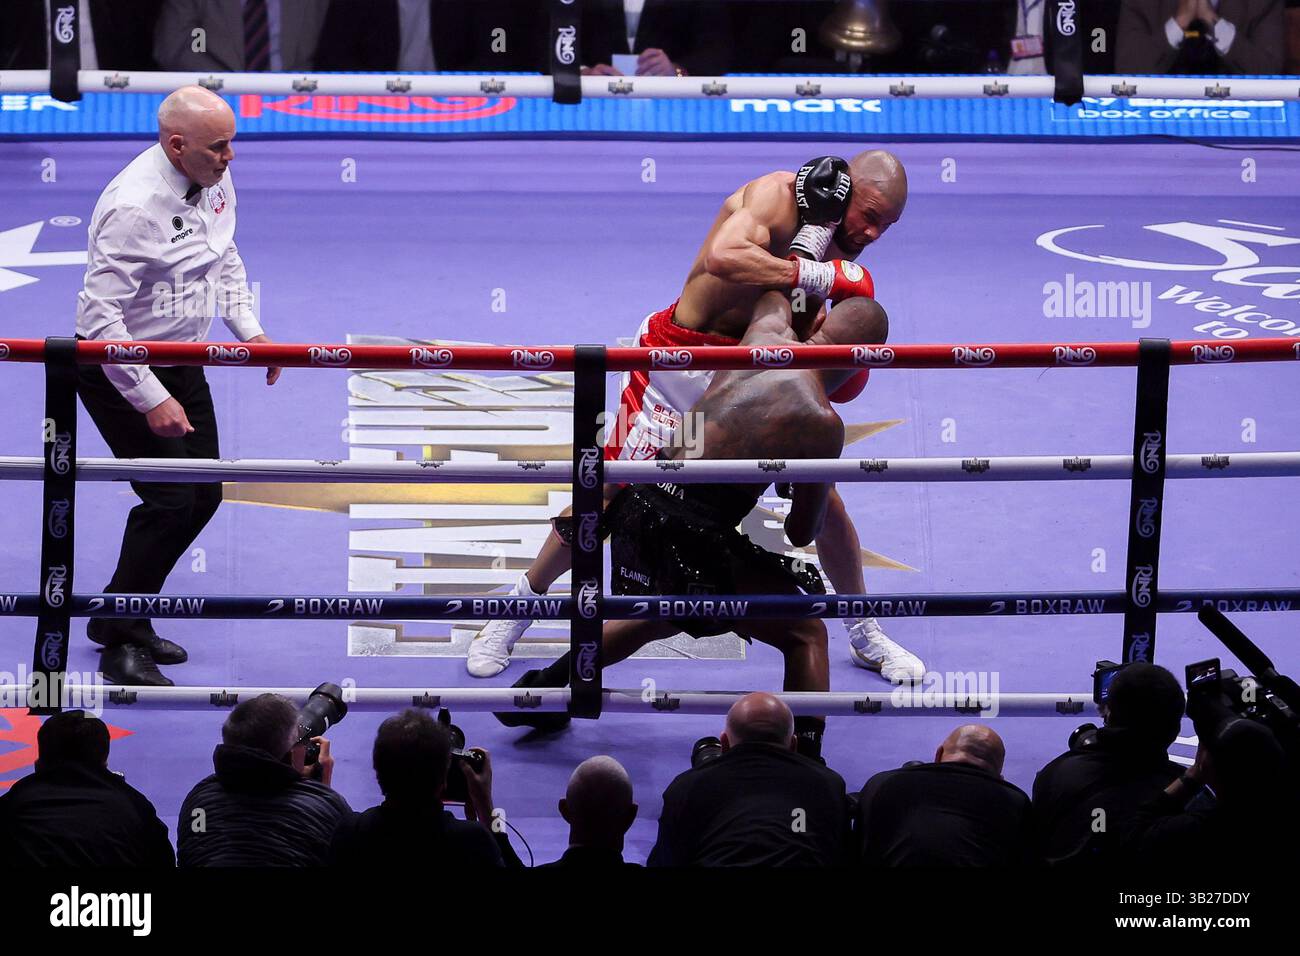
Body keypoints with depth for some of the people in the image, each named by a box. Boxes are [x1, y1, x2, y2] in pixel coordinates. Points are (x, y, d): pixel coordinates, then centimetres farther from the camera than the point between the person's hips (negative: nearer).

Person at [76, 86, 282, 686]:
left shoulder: (215, 178, -3)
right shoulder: (134, 205, -29)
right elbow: (100, 314, -29)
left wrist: (248, 328, 4)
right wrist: (151, 400, -28)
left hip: (180, 362, 9)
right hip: (118, 371, -9)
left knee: (203, 495, 11)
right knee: (169, 500, -12)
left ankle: (122, 616, 27)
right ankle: (120, 642, 4)